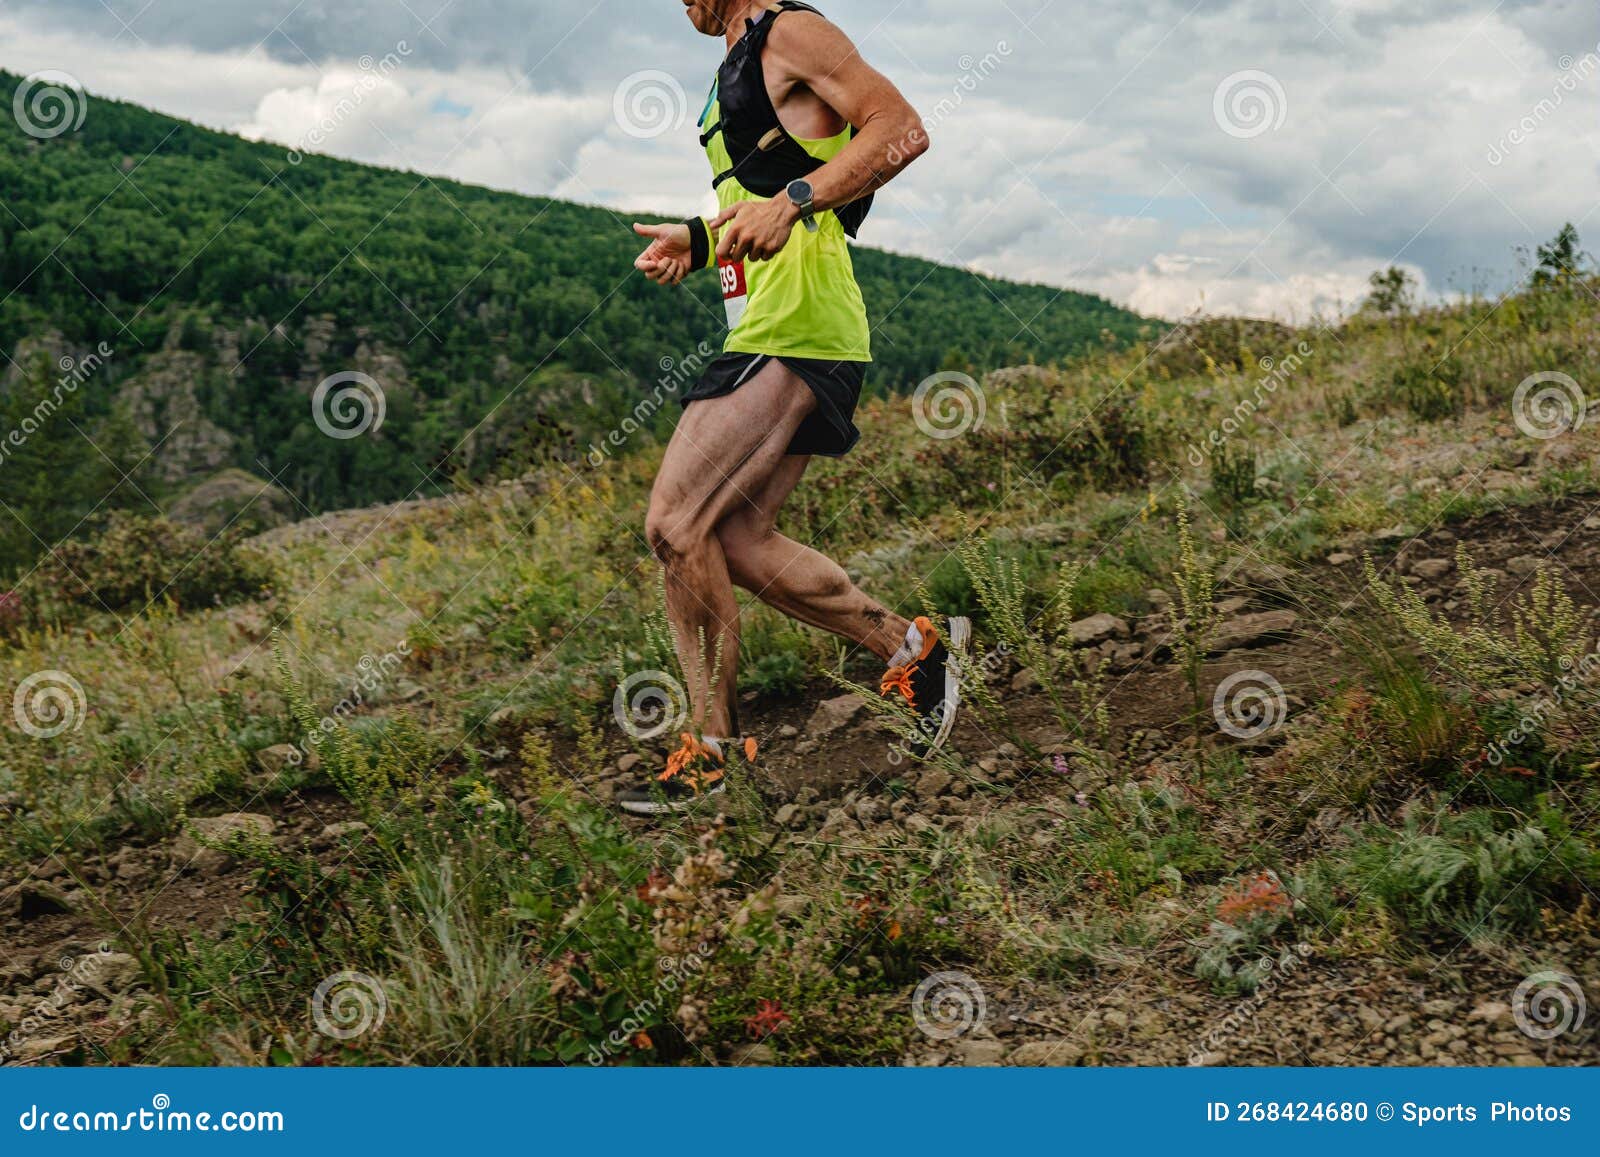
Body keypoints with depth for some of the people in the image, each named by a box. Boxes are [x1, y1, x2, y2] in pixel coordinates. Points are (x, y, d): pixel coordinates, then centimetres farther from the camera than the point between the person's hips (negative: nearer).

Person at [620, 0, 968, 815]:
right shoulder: (737, 71, 25)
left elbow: (901, 131, -15)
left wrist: (791, 202, -25)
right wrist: (701, 240, 18)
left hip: (797, 330, -10)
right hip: (764, 330, 10)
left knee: (675, 524, -13)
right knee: (738, 543, 6)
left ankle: (712, 753, -2)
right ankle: (912, 649, 16)